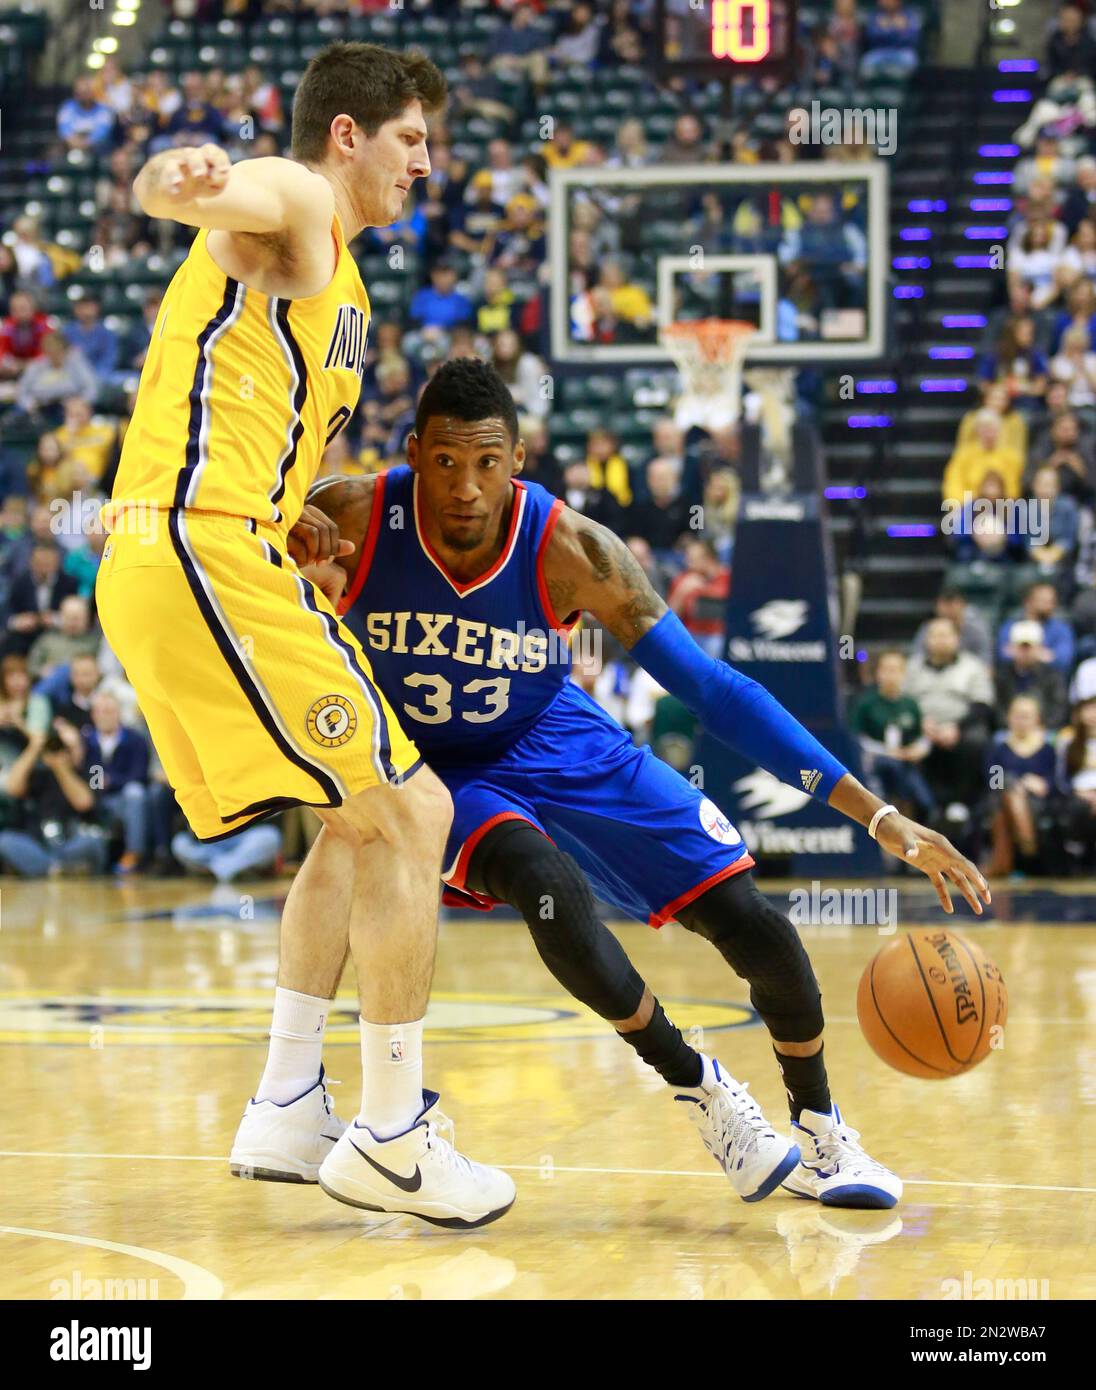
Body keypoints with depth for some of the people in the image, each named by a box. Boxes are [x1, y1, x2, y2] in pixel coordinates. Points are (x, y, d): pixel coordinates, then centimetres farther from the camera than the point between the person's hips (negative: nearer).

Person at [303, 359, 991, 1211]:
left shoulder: (571, 549, -25)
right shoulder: (347, 522, -26)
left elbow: (710, 688, -22)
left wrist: (878, 815, -26)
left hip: (556, 746, 1)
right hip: (435, 772, -1)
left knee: (752, 924, -10)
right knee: (548, 887, -33)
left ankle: (819, 1132, 18)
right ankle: (695, 1087, -9)